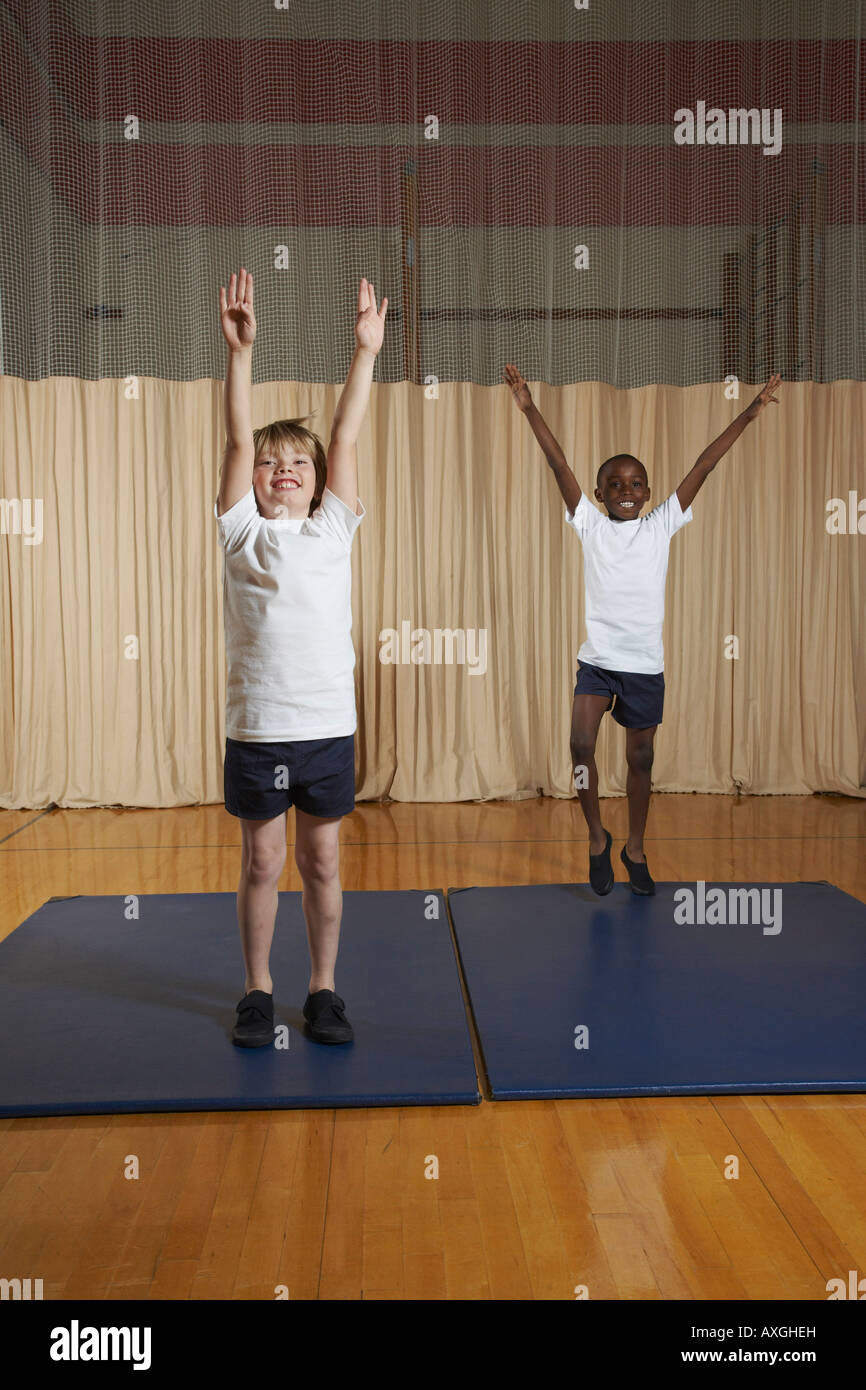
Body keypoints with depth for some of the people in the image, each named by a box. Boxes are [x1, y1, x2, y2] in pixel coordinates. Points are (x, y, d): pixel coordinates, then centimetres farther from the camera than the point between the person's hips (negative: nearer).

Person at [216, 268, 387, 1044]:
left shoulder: (333, 530, 7)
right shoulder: (241, 533, 4)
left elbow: (346, 438, 1)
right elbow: (239, 441, -4)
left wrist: (367, 352, -4)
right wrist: (241, 350, -11)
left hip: (327, 725, 1)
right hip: (255, 727, -1)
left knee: (322, 861, 9)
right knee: (262, 864, 8)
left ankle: (324, 988, 22)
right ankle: (258, 991, 23)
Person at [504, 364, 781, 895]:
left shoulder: (661, 526, 2)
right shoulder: (590, 525, 1)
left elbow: (704, 466, -2)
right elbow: (559, 464, -6)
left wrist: (747, 416, -4)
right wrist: (529, 408, -12)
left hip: (645, 666, 1)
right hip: (597, 661, -1)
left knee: (641, 759, 10)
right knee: (581, 746, -16)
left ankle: (635, 848, 29)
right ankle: (598, 837, 8)